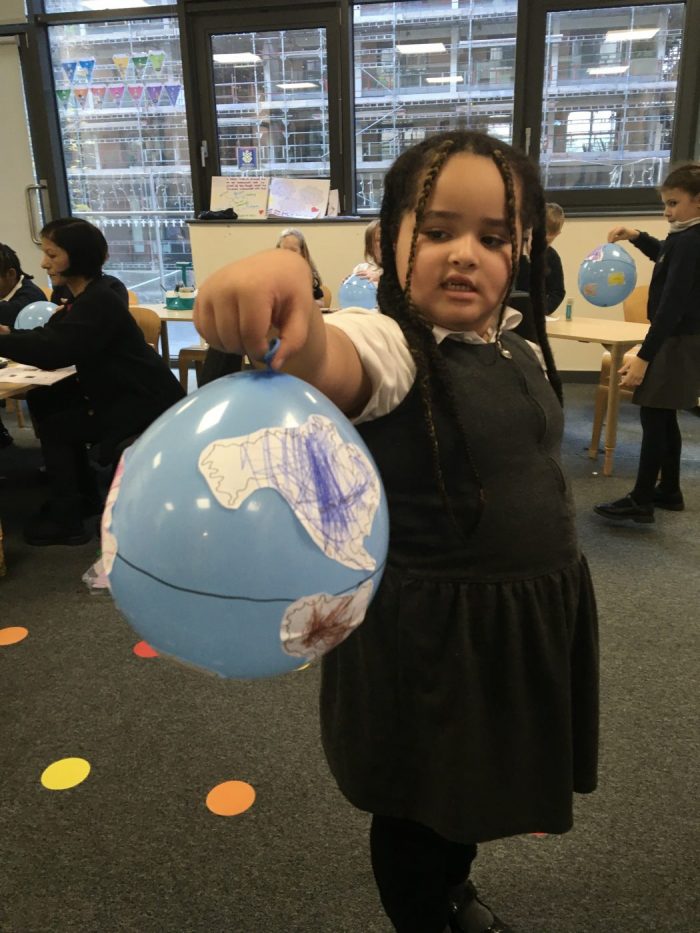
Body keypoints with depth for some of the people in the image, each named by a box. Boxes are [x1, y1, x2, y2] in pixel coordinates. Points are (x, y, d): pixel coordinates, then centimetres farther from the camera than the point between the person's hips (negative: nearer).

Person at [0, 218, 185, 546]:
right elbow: (48, 337, 11)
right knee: (44, 400, 18)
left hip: (146, 403, -10)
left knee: (54, 427, -3)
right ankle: (84, 496, 25)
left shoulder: (99, 302, -20)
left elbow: (53, 352, -26)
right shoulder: (85, 297, 11)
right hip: (122, 393, 10)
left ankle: (66, 519, 6)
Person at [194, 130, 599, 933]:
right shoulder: (389, 344, -22)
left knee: (481, 782, 29)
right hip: (430, 627, -7)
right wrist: (292, 325, -69)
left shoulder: (520, 352, 2)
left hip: (532, 614, 8)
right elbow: (329, 361, -46)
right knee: (420, 803, 17)